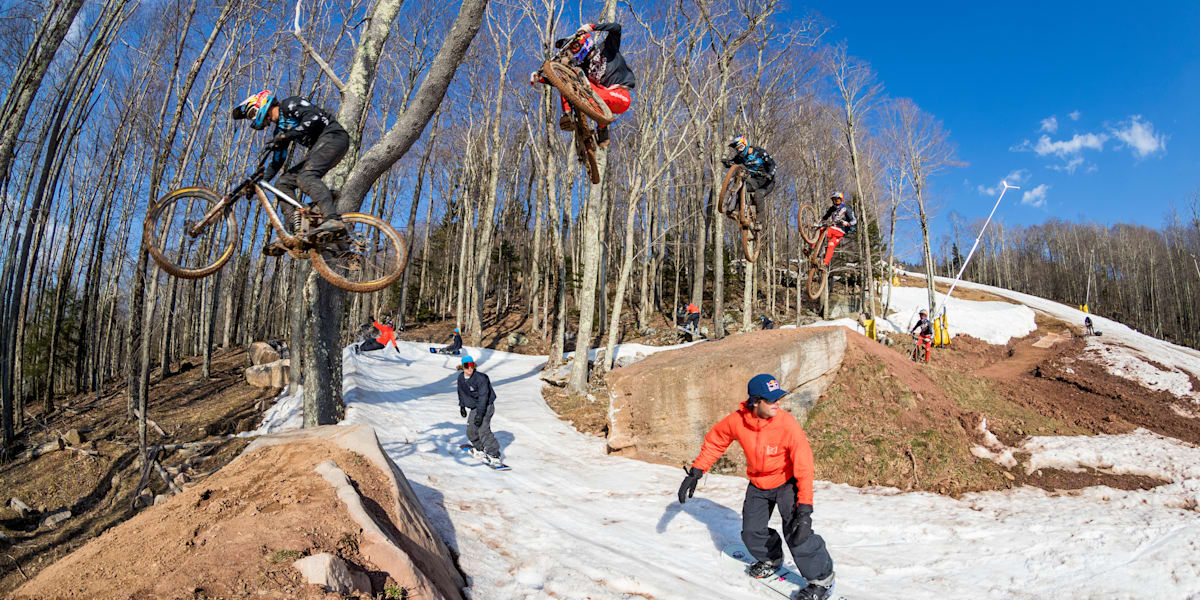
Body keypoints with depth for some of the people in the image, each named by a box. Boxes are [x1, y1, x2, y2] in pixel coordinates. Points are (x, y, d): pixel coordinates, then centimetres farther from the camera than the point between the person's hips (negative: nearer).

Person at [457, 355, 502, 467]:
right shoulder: (461, 377, 0)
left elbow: (483, 397, -28)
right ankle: (479, 449, 34)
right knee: (471, 430, 9)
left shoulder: (480, 378, -24)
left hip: (486, 406, -8)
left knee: (483, 430, -21)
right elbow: (461, 392, 19)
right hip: (474, 407, 8)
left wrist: (480, 414, -33)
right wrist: (462, 406, 23)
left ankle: (494, 455, -20)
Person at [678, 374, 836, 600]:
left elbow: (804, 468, -29)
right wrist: (695, 473, -7)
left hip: (786, 482, -4)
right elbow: (714, 442, -4)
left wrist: (805, 510, -33)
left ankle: (822, 578, 4)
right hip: (757, 484, 4)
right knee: (752, 532, 11)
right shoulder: (737, 421, -22)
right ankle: (771, 559, 43)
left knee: (796, 532, -18)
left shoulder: (787, 424, -31)